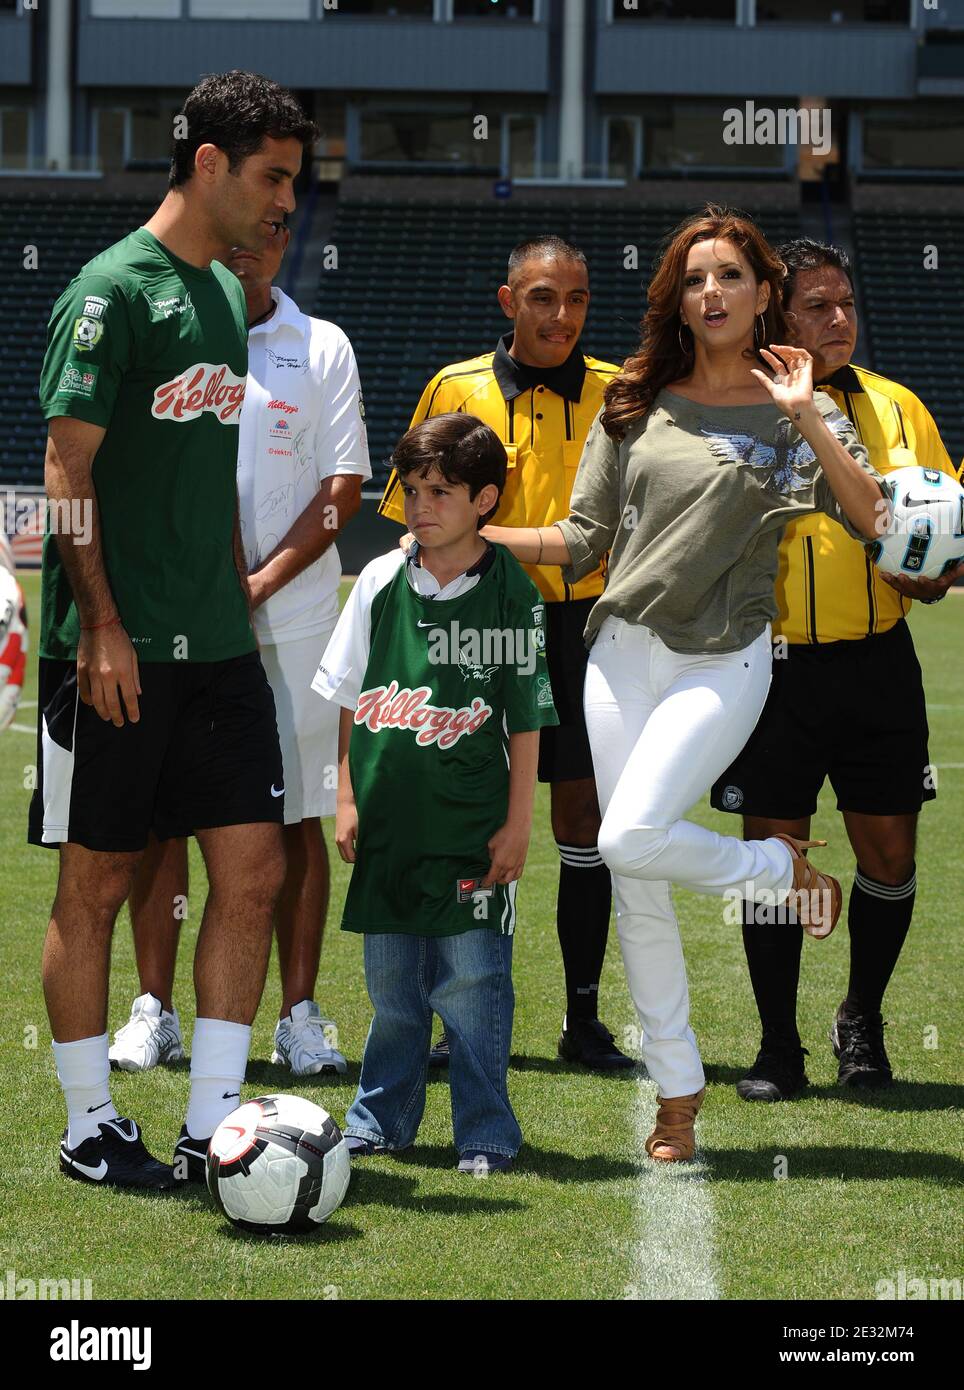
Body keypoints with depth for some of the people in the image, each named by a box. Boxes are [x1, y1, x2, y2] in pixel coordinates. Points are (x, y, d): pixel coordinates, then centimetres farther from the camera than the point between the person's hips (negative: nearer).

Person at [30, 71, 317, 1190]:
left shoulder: (225, 294, 15)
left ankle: (211, 1122, 8)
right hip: (119, 652, -8)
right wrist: (103, 625, -18)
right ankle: (90, 1128, 12)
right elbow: (69, 468, -13)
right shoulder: (114, 291, -10)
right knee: (96, 883, 2)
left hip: (217, 647, 8)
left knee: (253, 866, 2)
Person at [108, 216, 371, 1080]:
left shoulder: (323, 348, 7)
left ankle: (301, 1013, 6)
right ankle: (155, 1010, 9)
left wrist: (262, 581, -9)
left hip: (291, 616, 0)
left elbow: (344, 486, 2)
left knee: (298, 815, 0)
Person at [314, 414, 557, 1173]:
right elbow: (351, 700, 11)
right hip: (389, 824, 3)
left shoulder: (512, 594, -4)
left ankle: (486, 1133, 8)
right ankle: (382, 1118, 24)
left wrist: (518, 822, -3)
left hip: (471, 827, -3)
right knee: (390, 984, 11)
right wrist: (347, 798, 7)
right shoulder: (382, 581, 4)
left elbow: (527, 718, -1)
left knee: (472, 986, -2)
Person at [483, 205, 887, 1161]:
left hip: (723, 661, -4)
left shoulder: (794, 414, 1)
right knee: (634, 888, 3)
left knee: (631, 838, -23)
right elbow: (584, 539, 12)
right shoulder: (636, 405, 9)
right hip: (623, 651, 4)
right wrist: (476, 538, 0)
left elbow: (872, 519, -13)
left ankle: (788, 873, 5)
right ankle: (677, 1094, 14)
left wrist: (805, 414, -19)